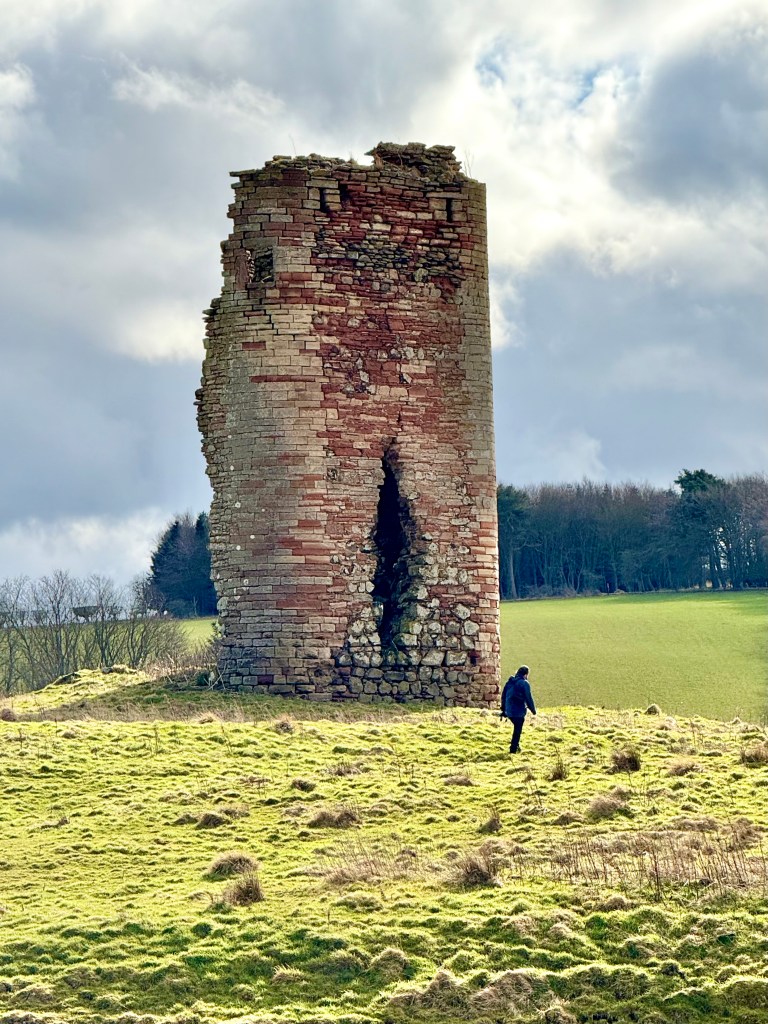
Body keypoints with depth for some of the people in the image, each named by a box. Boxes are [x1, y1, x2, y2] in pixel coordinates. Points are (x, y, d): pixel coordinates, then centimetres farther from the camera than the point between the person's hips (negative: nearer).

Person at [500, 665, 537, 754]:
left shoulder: (509, 682, 10)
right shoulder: (524, 683, -12)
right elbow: (528, 698, -11)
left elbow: (503, 696, 15)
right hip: (519, 711, -7)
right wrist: (533, 709, 2)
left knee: (517, 728, 23)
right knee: (518, 730, 3)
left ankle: (515, 745, 25)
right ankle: (513, 749, 3)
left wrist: (503, 710, 22)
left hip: (509, 711, 7)